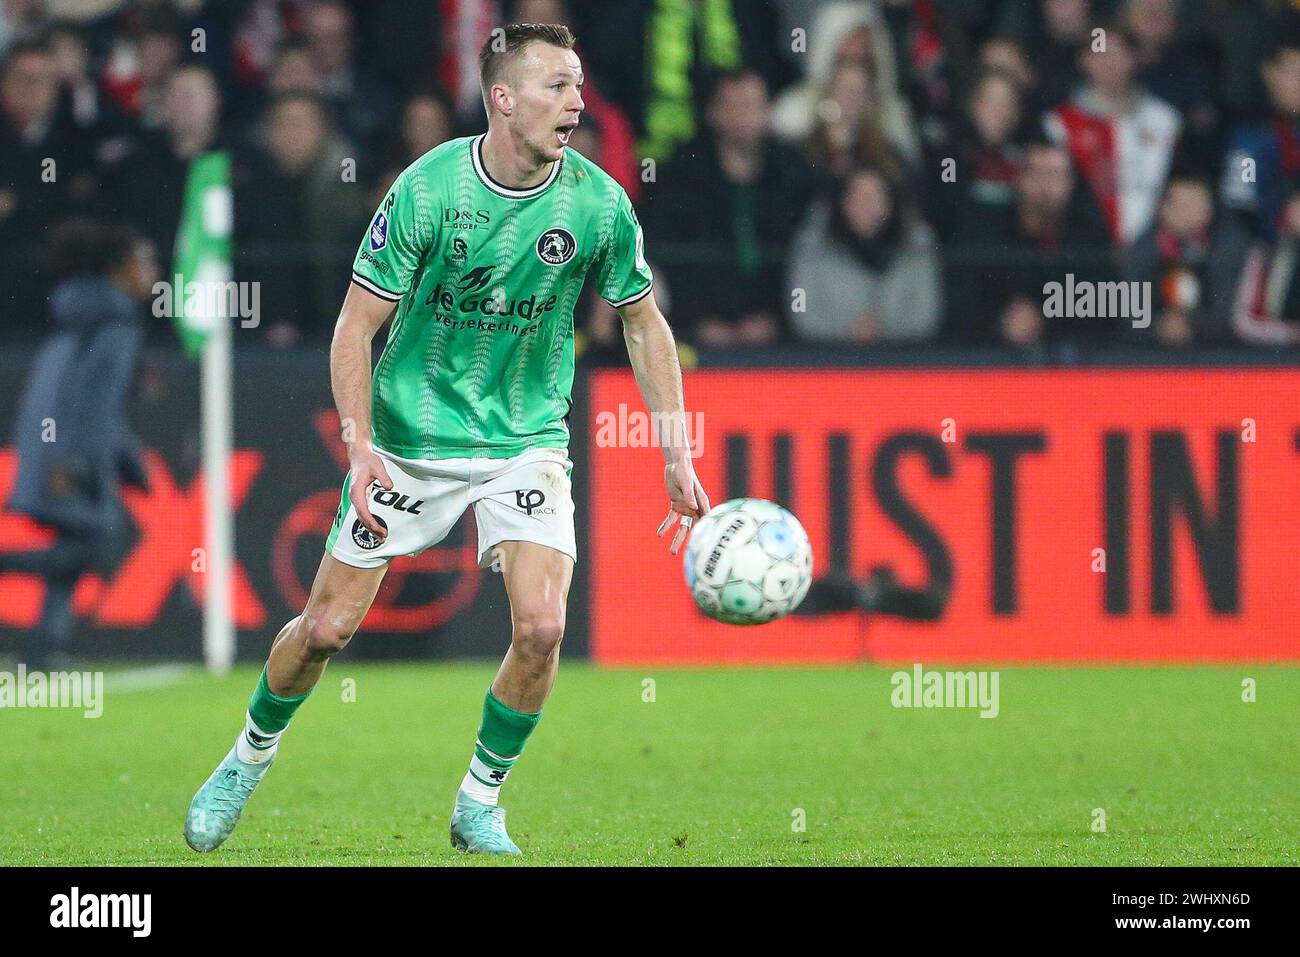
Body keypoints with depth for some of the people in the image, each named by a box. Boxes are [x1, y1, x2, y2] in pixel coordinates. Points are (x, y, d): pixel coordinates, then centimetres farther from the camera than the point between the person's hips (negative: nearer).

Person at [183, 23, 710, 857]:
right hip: (412, 436, -1)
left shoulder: (597, 203, -10)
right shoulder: (428, 189, -17)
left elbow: (645, 323, 4)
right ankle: (250, 759, 30)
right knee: (327, 627, 2)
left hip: (528, 438, 1)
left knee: (542, 629, -16)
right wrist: (360, 449, -22)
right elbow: (357, 326, -11)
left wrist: (678, 459, 0)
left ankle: (480, 806, 5)